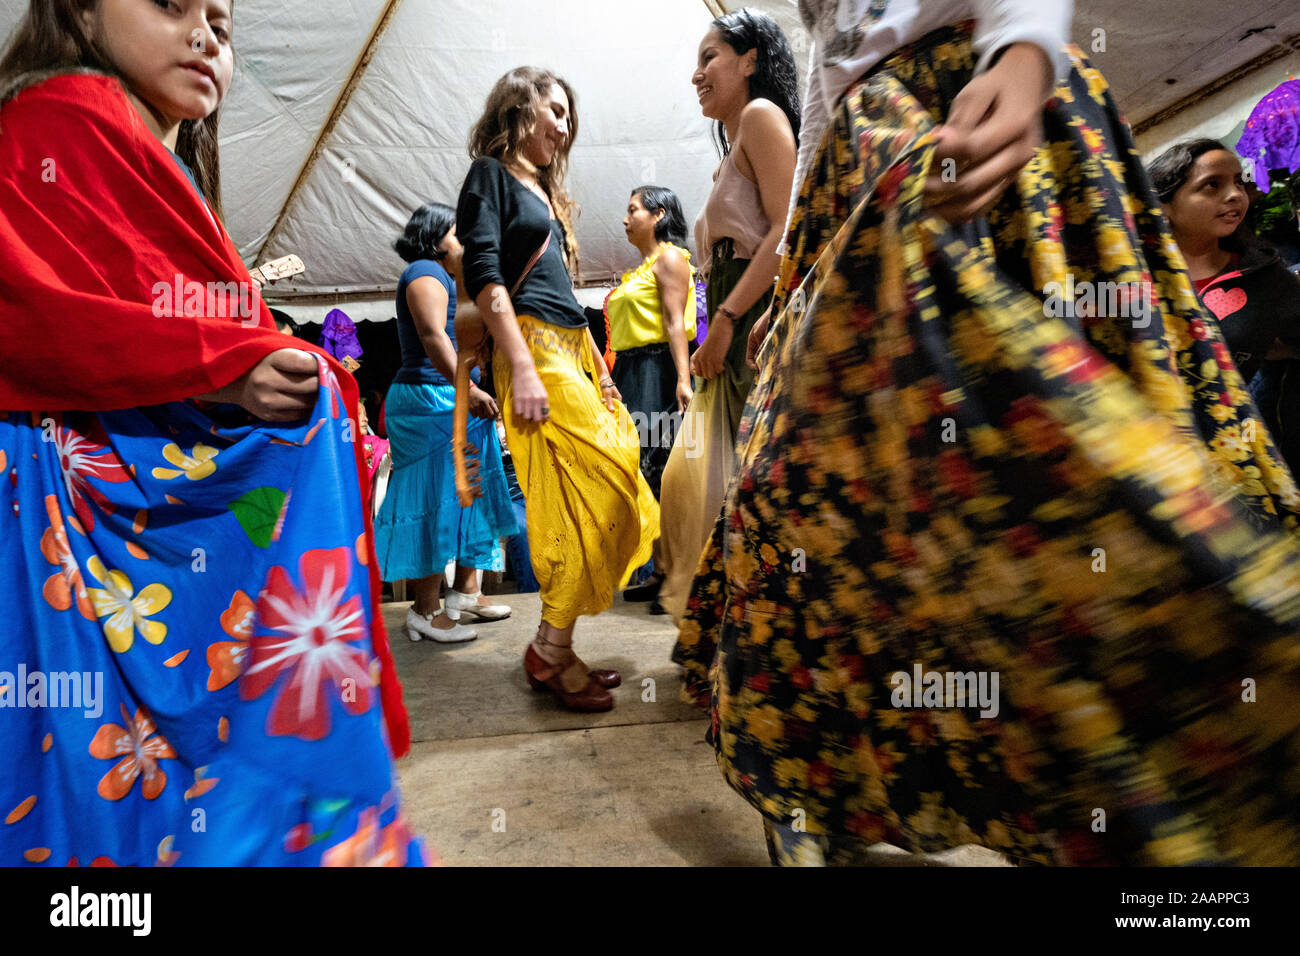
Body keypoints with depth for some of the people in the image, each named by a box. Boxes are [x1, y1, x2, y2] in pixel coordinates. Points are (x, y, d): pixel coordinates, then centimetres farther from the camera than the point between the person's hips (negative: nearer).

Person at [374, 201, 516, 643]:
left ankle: (465, 590, 20)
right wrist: (467, 388, -33)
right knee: (436, 499, -10)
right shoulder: (425, 272, -8)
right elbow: (433, 336, -25)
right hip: (431, 400, -11)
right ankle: (426, 611, -5)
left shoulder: (440, 277, 25)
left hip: (452, 404, 11)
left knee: (468, 493, 12)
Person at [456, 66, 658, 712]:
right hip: (534, 350, -8)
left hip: (573, 349, 8)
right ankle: (550, 650, -6)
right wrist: (522, 369, -20)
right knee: (594, 491, -16)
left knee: (580, 501, 2)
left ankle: (556, 648, 9)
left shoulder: (542, 187, 28)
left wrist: (597, 364, 18)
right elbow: (484, 277, -10)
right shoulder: (491, 174, 3)